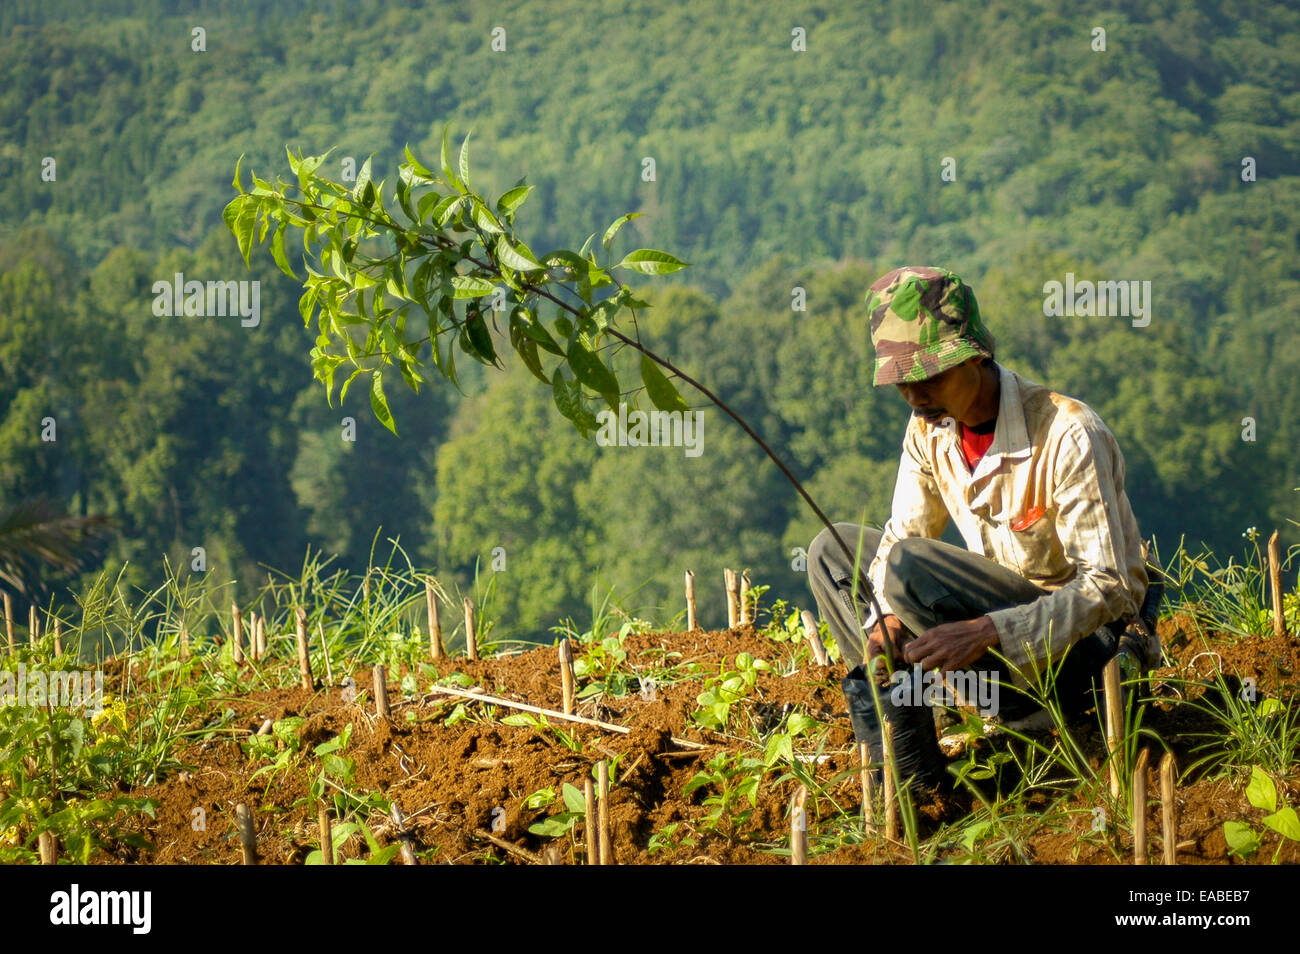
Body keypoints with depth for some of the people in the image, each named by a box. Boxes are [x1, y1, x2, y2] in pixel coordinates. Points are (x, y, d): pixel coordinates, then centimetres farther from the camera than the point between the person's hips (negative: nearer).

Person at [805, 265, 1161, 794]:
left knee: (909, 569, -26)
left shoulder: (1069, 434, -23)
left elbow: (1108, 586, -26)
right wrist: (886, 617, -18)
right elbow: (903, 532, 6)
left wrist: (986, 632, -37)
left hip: (1085, 648, -8)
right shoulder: (929, 430, -2)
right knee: (832, 550, 1)